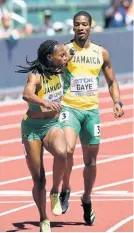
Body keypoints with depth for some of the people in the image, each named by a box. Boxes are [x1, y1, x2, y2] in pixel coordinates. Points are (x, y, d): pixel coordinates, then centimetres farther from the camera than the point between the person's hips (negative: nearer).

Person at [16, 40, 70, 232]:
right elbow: (27, 95, -41)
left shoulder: (58, 72, -1)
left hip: (53, 124, 4)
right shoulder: (36, 76, -19)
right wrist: (45, 103, -57)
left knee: (61, 153, -32)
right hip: (33, 127, -4)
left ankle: (55, 194, -11)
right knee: (38, 179, 1)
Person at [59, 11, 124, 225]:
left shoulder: (101, 53, 7)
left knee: (91, 160, 9)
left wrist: (117, 102, 0)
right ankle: (65, 189, -3)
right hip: (69, 108, -3)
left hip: (92, 110, 3)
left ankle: (87, 200, 29)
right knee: (67, 150, -26)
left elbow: (112, 82, 16)